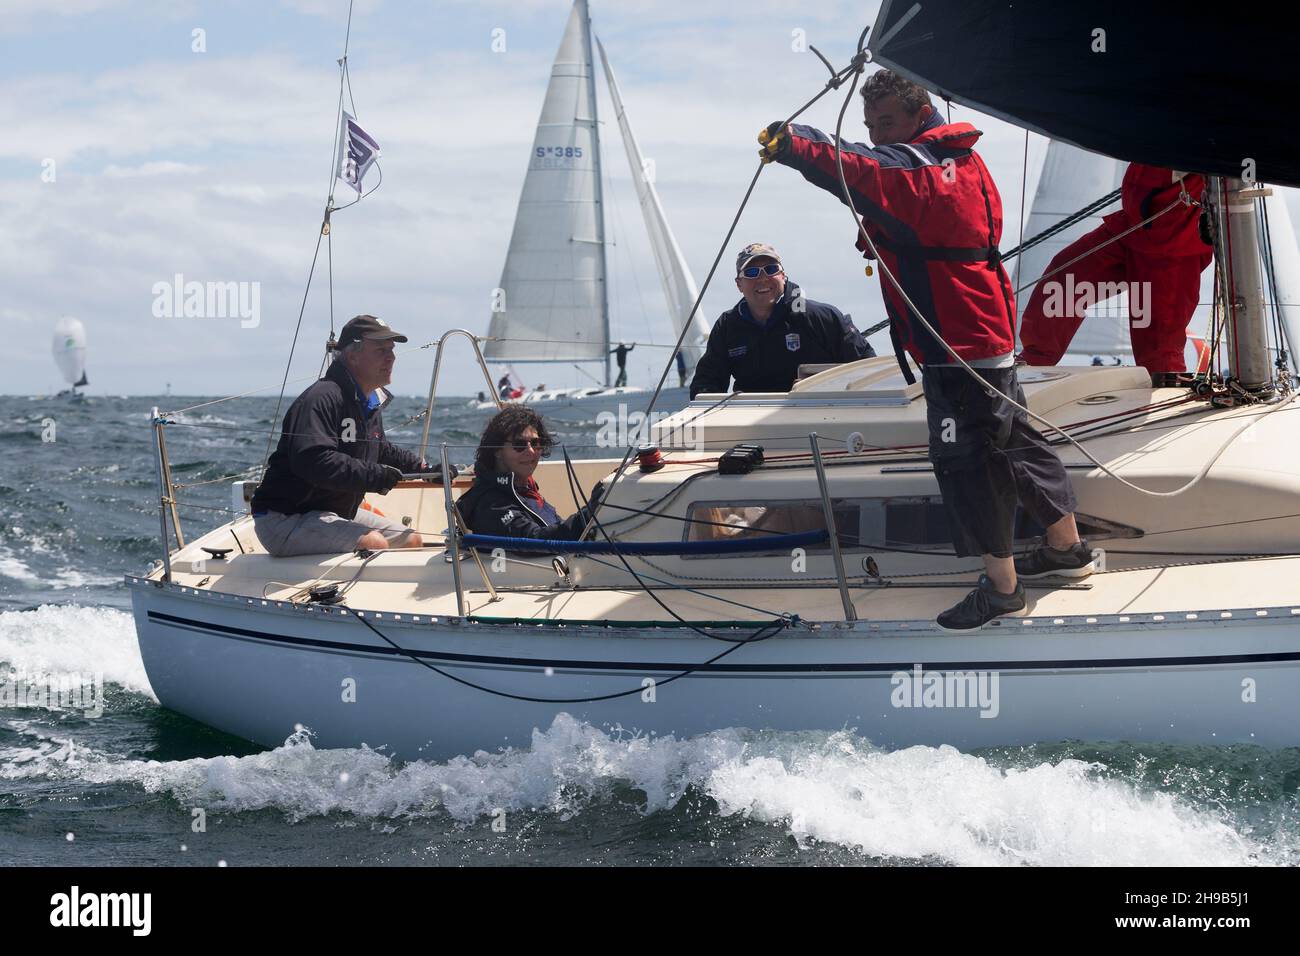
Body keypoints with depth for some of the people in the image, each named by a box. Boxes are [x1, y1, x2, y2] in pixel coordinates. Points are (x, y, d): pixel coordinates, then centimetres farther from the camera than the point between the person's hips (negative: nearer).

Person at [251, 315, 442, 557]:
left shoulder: (371, 404, 14)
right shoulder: (322, 399, -21)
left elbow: (381, 451, 33)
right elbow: (314, 460, -35)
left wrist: (423, 469, 21)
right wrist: (375, 475, -31)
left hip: (338, 513, 11)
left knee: (413, 541, 11)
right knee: (374, 543, -31)